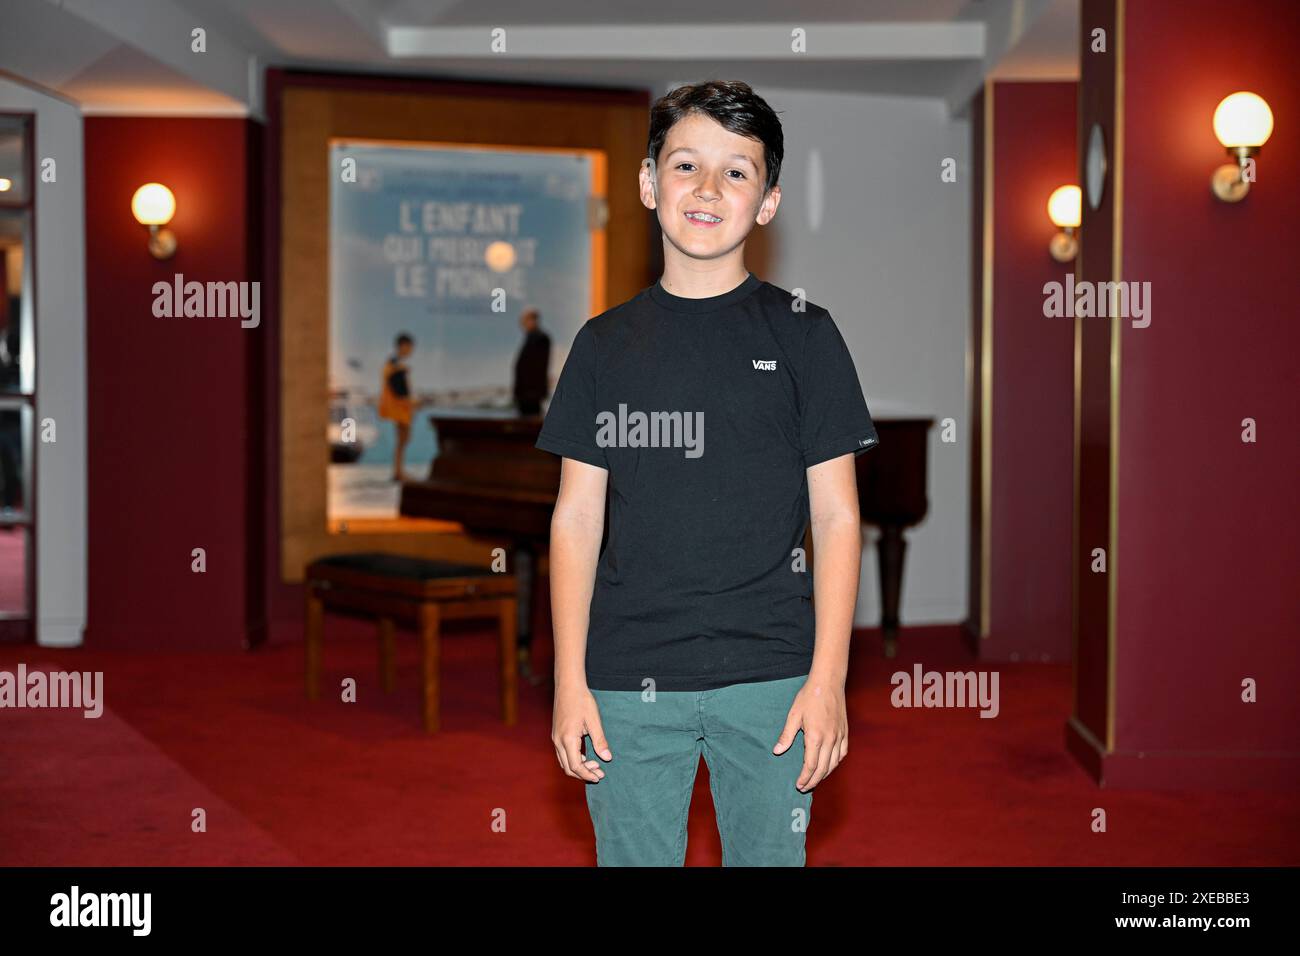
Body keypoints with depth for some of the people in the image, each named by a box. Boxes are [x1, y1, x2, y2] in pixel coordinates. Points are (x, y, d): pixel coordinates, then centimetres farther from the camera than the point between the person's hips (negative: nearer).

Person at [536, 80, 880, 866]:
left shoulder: (801, 333, 3)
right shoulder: (606, 343, 7)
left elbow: (837, 517, 1)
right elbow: (577, 518, 7)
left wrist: (828, 679, -6)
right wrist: (570, 680, 1)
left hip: (770, 678, -1)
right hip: (628, 681, 1)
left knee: (770, 854, 6)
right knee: (633, 856, 6)